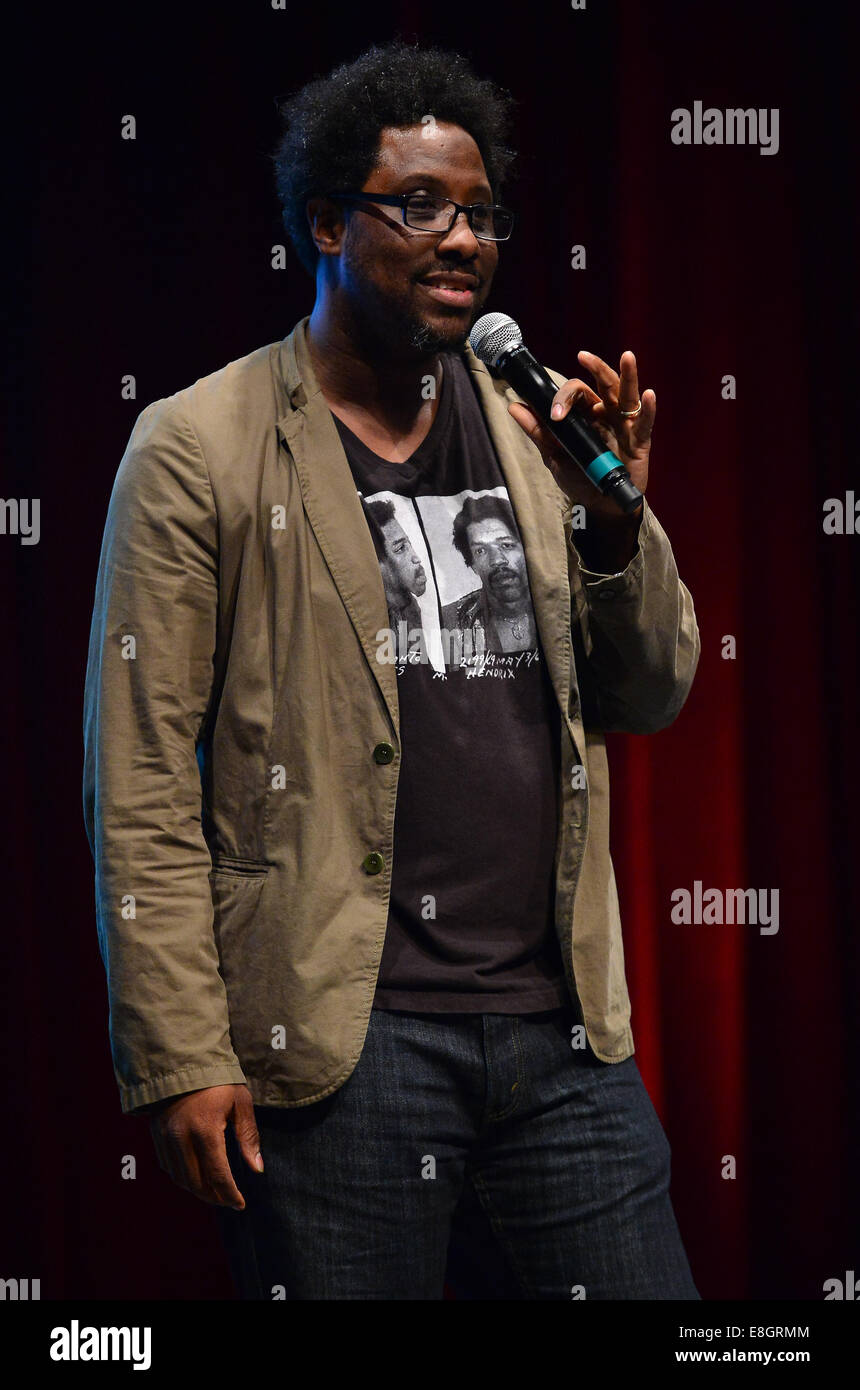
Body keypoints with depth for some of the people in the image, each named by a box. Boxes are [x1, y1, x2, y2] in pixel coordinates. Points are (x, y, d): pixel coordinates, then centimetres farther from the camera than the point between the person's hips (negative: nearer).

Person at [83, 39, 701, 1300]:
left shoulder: (529, 427, 12)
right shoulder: (200, 447, -2)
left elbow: (650, 698, 14)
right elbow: (140, 782, -6)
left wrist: (615, 512, -5)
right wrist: (181, 1056, -11)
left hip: (564, 1027, 5)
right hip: (340, 1044, -5)